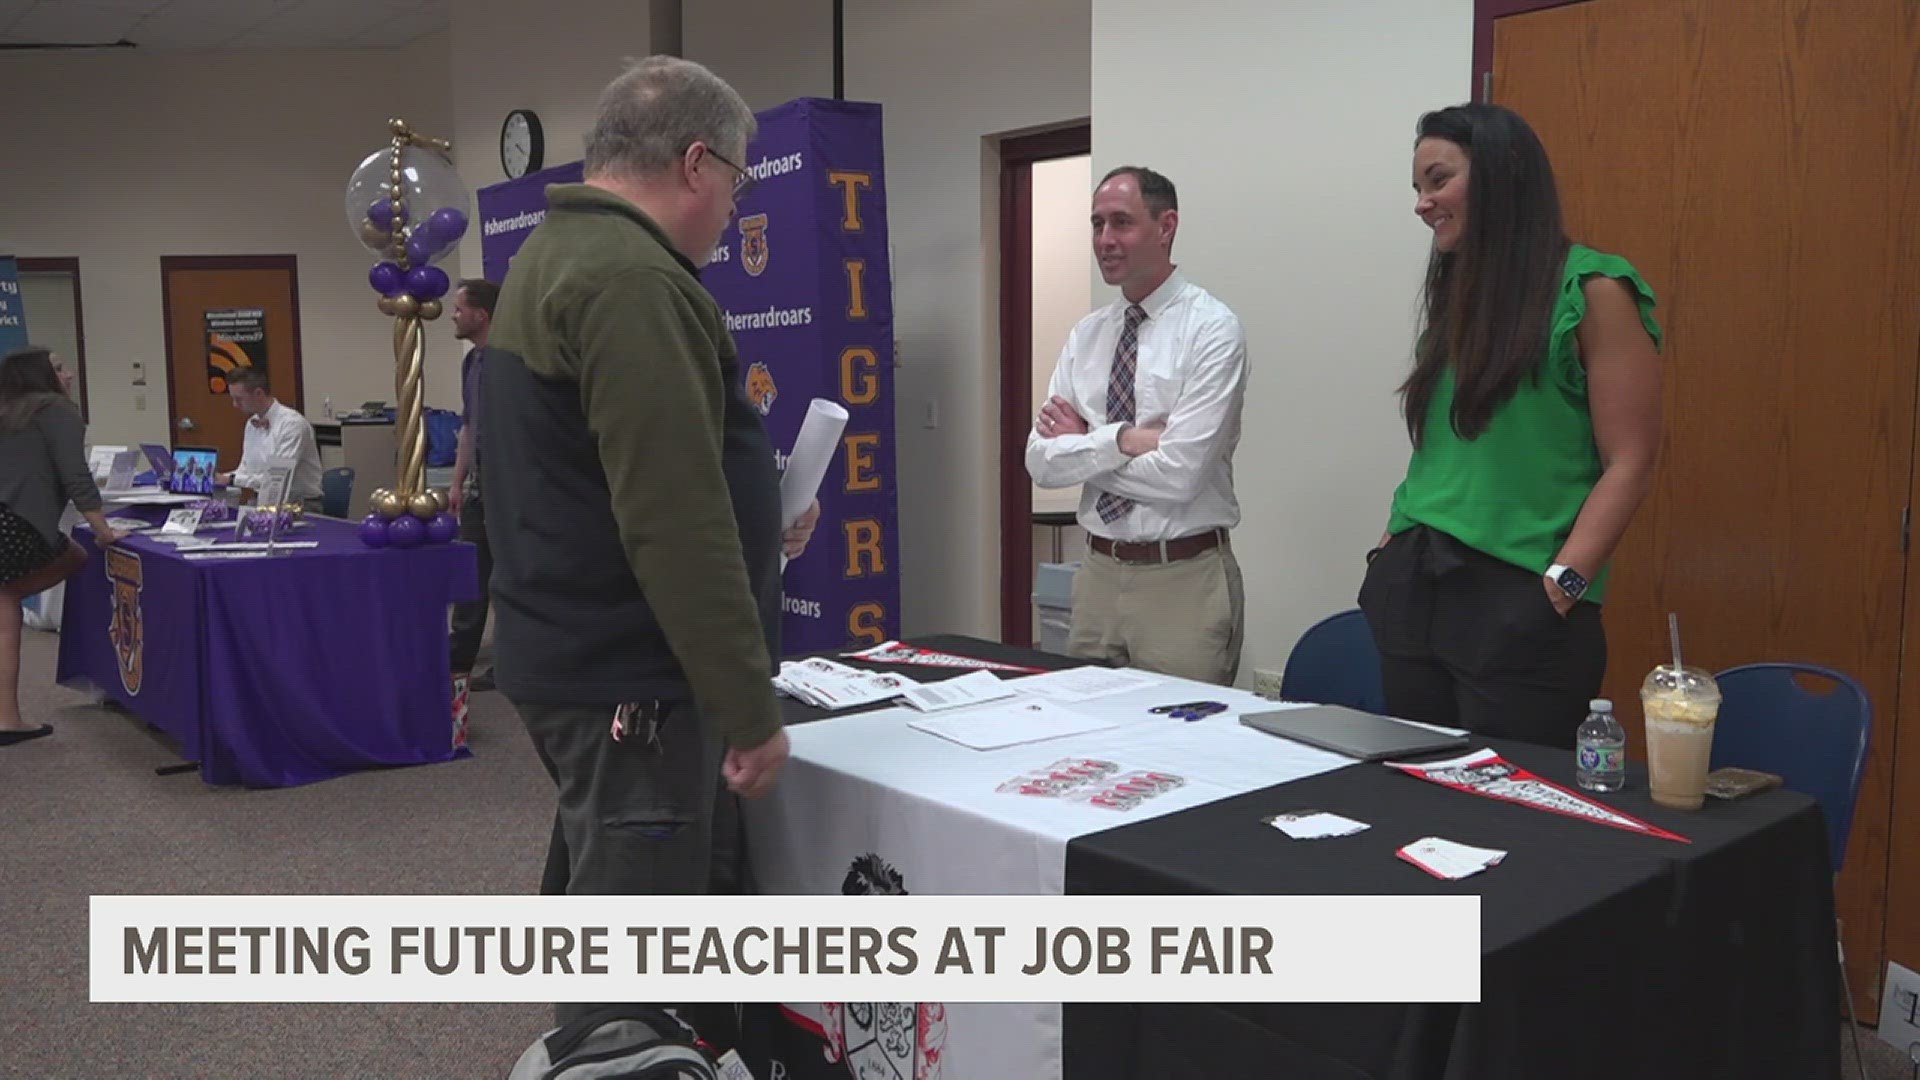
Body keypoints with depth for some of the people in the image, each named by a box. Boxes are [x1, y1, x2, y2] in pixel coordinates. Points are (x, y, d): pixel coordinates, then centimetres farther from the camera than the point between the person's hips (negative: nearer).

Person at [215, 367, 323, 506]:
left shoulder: (292, 423, -15)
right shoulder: (252, 423, 9)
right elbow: (247, 469, 14)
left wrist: (232, 479, -19)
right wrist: (217, 479, -4)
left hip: (299, 505, -7)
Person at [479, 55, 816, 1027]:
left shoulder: (553, 255, 14)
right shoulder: (633, 279, -20)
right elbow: (673, 522, -25)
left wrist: (747, 524, 21)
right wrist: (750, 707, -19)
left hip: (571, 648, 11)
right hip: (627, 673, -11)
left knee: (602, 917, 22)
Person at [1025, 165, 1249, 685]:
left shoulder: (1212, 329, -10)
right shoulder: (1085, 335, 7)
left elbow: (1178, 473, -20)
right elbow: (1042, 461, -2)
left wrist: (1085, 444, -8)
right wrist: (1123, 438, -16)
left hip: (1184, 581, -5)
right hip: (1099, 572, 6)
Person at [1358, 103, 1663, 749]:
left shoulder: (1593, 290, -6)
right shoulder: (1457, 292, 16)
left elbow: (1629, 465, -10)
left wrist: (1562, 583, -18)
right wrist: (1391, 549, 8)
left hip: (1518, 604, -7)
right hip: (1411, 590, 7)